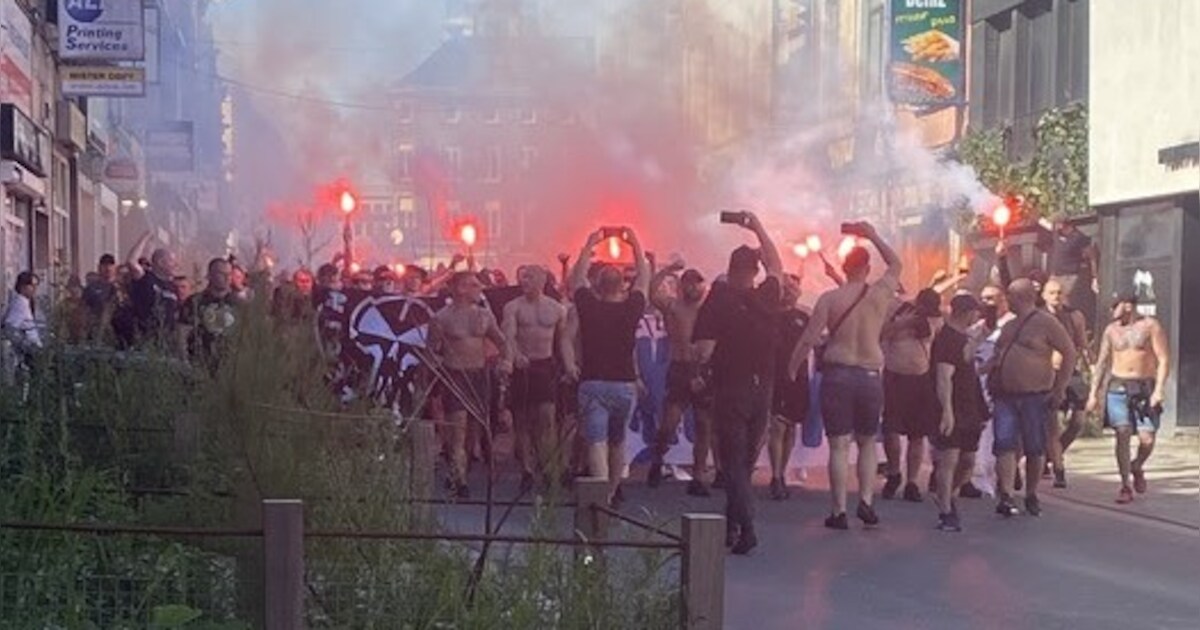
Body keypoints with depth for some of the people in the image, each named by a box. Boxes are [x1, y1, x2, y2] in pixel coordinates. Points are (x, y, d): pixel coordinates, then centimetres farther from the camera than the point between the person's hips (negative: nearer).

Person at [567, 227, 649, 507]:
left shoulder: (588, 308, -4)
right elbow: (644, 279, 11)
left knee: (596, 442, -10)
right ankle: (612, 492, 33)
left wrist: (588, 247, 19)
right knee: (618, 442, 20)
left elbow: (577, 278, 12)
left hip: (592, 383, -2)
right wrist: (636, 245, 17)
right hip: (625, 385, 2)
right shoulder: (631, 309, -4)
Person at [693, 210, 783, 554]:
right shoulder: (768, 298, 0)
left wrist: (702, 371, 6)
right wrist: (758, 228, 25)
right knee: (747, 459, 15)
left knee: (734, 462, -1)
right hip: (762, 388, 4)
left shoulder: (717, 301, -10)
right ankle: (732, 524, 23)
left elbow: (704, 350, -16)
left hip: (730, 388, -4)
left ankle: (746, 526, -16)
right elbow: (776, 266, 20)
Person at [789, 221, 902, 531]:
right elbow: (896, 265, 20)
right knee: (867, 442, 18)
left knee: (839, 445, 1)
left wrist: (791, 369, 4)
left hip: (837, 374, -2)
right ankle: (866, 499, 6)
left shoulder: (830, 298, -4)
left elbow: (808, 339, -7)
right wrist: (873, 236, 24)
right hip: (870, 376, 2)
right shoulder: (880, 294, 0)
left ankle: (839, 511, 0)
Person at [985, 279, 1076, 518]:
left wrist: (1060, 388, -10)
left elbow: (1069, 352, -7)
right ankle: (1006, 496, -12)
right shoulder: (1009, 326, 16)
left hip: (1035, 396, -5)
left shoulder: (1045, 322, -6)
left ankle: (1031, 496, 18)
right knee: (1005, 445, -7)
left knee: (1034, 448, 5)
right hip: (1005, 395, 6)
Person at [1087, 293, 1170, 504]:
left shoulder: (1150, 326, -2)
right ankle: (1125, 487, -1)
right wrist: (1094, 393, 8)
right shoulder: (1111, 330, 9)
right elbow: (1102, 362, 13)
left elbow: (1164, 360, -6)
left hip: (1145, 388, -2)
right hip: (1118, 387, 2)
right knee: (1123, 435, -8)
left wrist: (1158, 390, -16)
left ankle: (1137, 467, 25)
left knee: (1147, 439, -8)